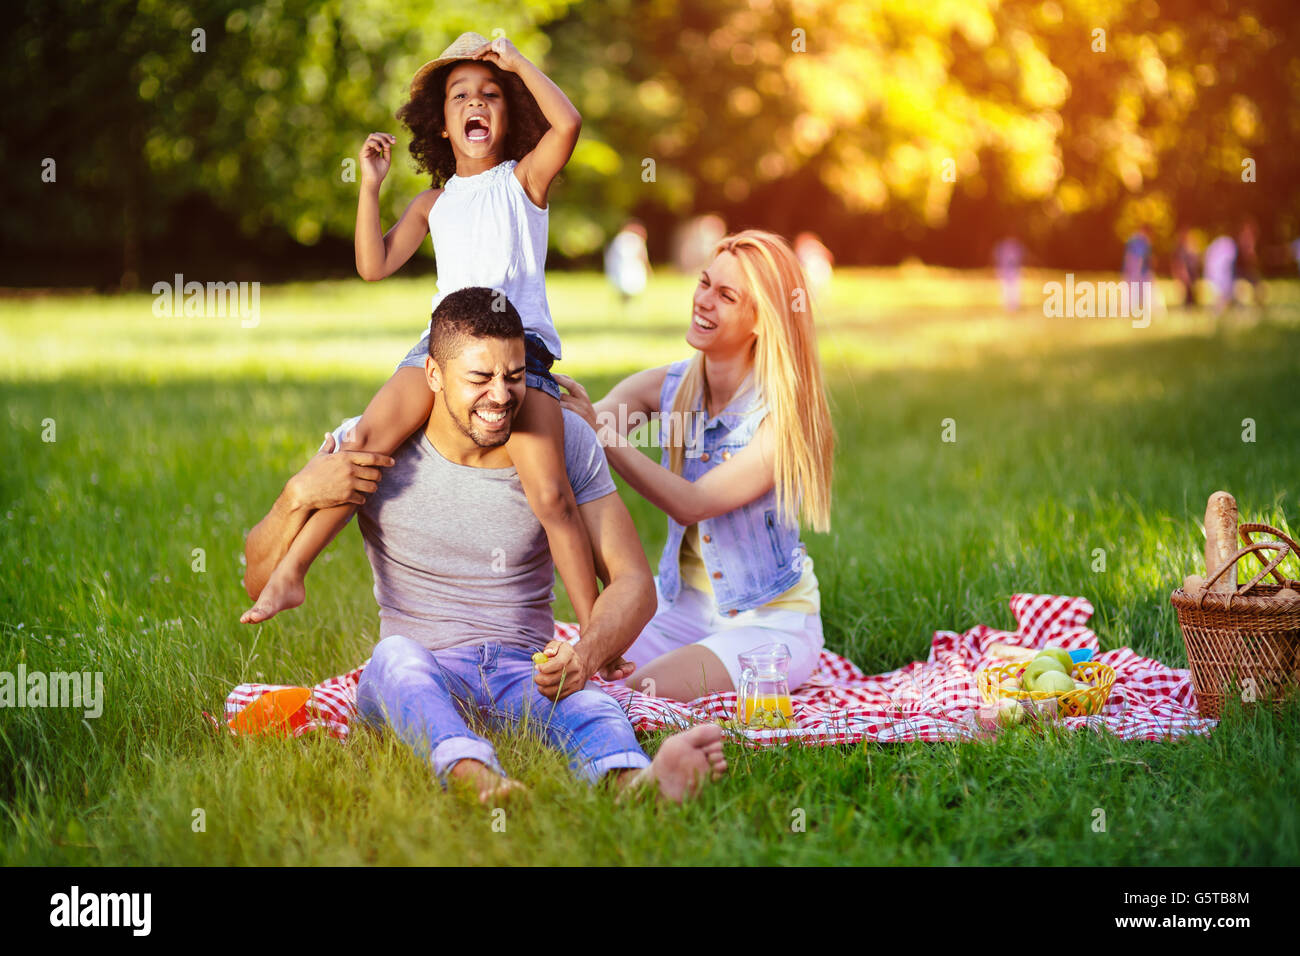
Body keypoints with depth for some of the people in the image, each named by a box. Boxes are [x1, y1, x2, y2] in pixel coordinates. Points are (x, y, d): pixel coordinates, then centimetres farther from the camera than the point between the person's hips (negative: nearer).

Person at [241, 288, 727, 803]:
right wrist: (299, 495, -22)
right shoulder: (370, 444, -3)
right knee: (396, 655, -37)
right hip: (415, 682, 0)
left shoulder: (563, 438, -1)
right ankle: (469, 770, -69)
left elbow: (632, 581, -3)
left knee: (586, 704, -35)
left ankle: (635, 783, -70)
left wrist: (587, 655, -25)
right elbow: (258, 581, -1)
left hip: (525, 670, 1)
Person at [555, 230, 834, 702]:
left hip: (772, 622, -5)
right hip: (683, 606, 5)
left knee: (643, 694, -24)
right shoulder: (670, 387, -3)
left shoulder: (782, 414, -19)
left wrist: (600, 431, -34)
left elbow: (691, 503, -27)